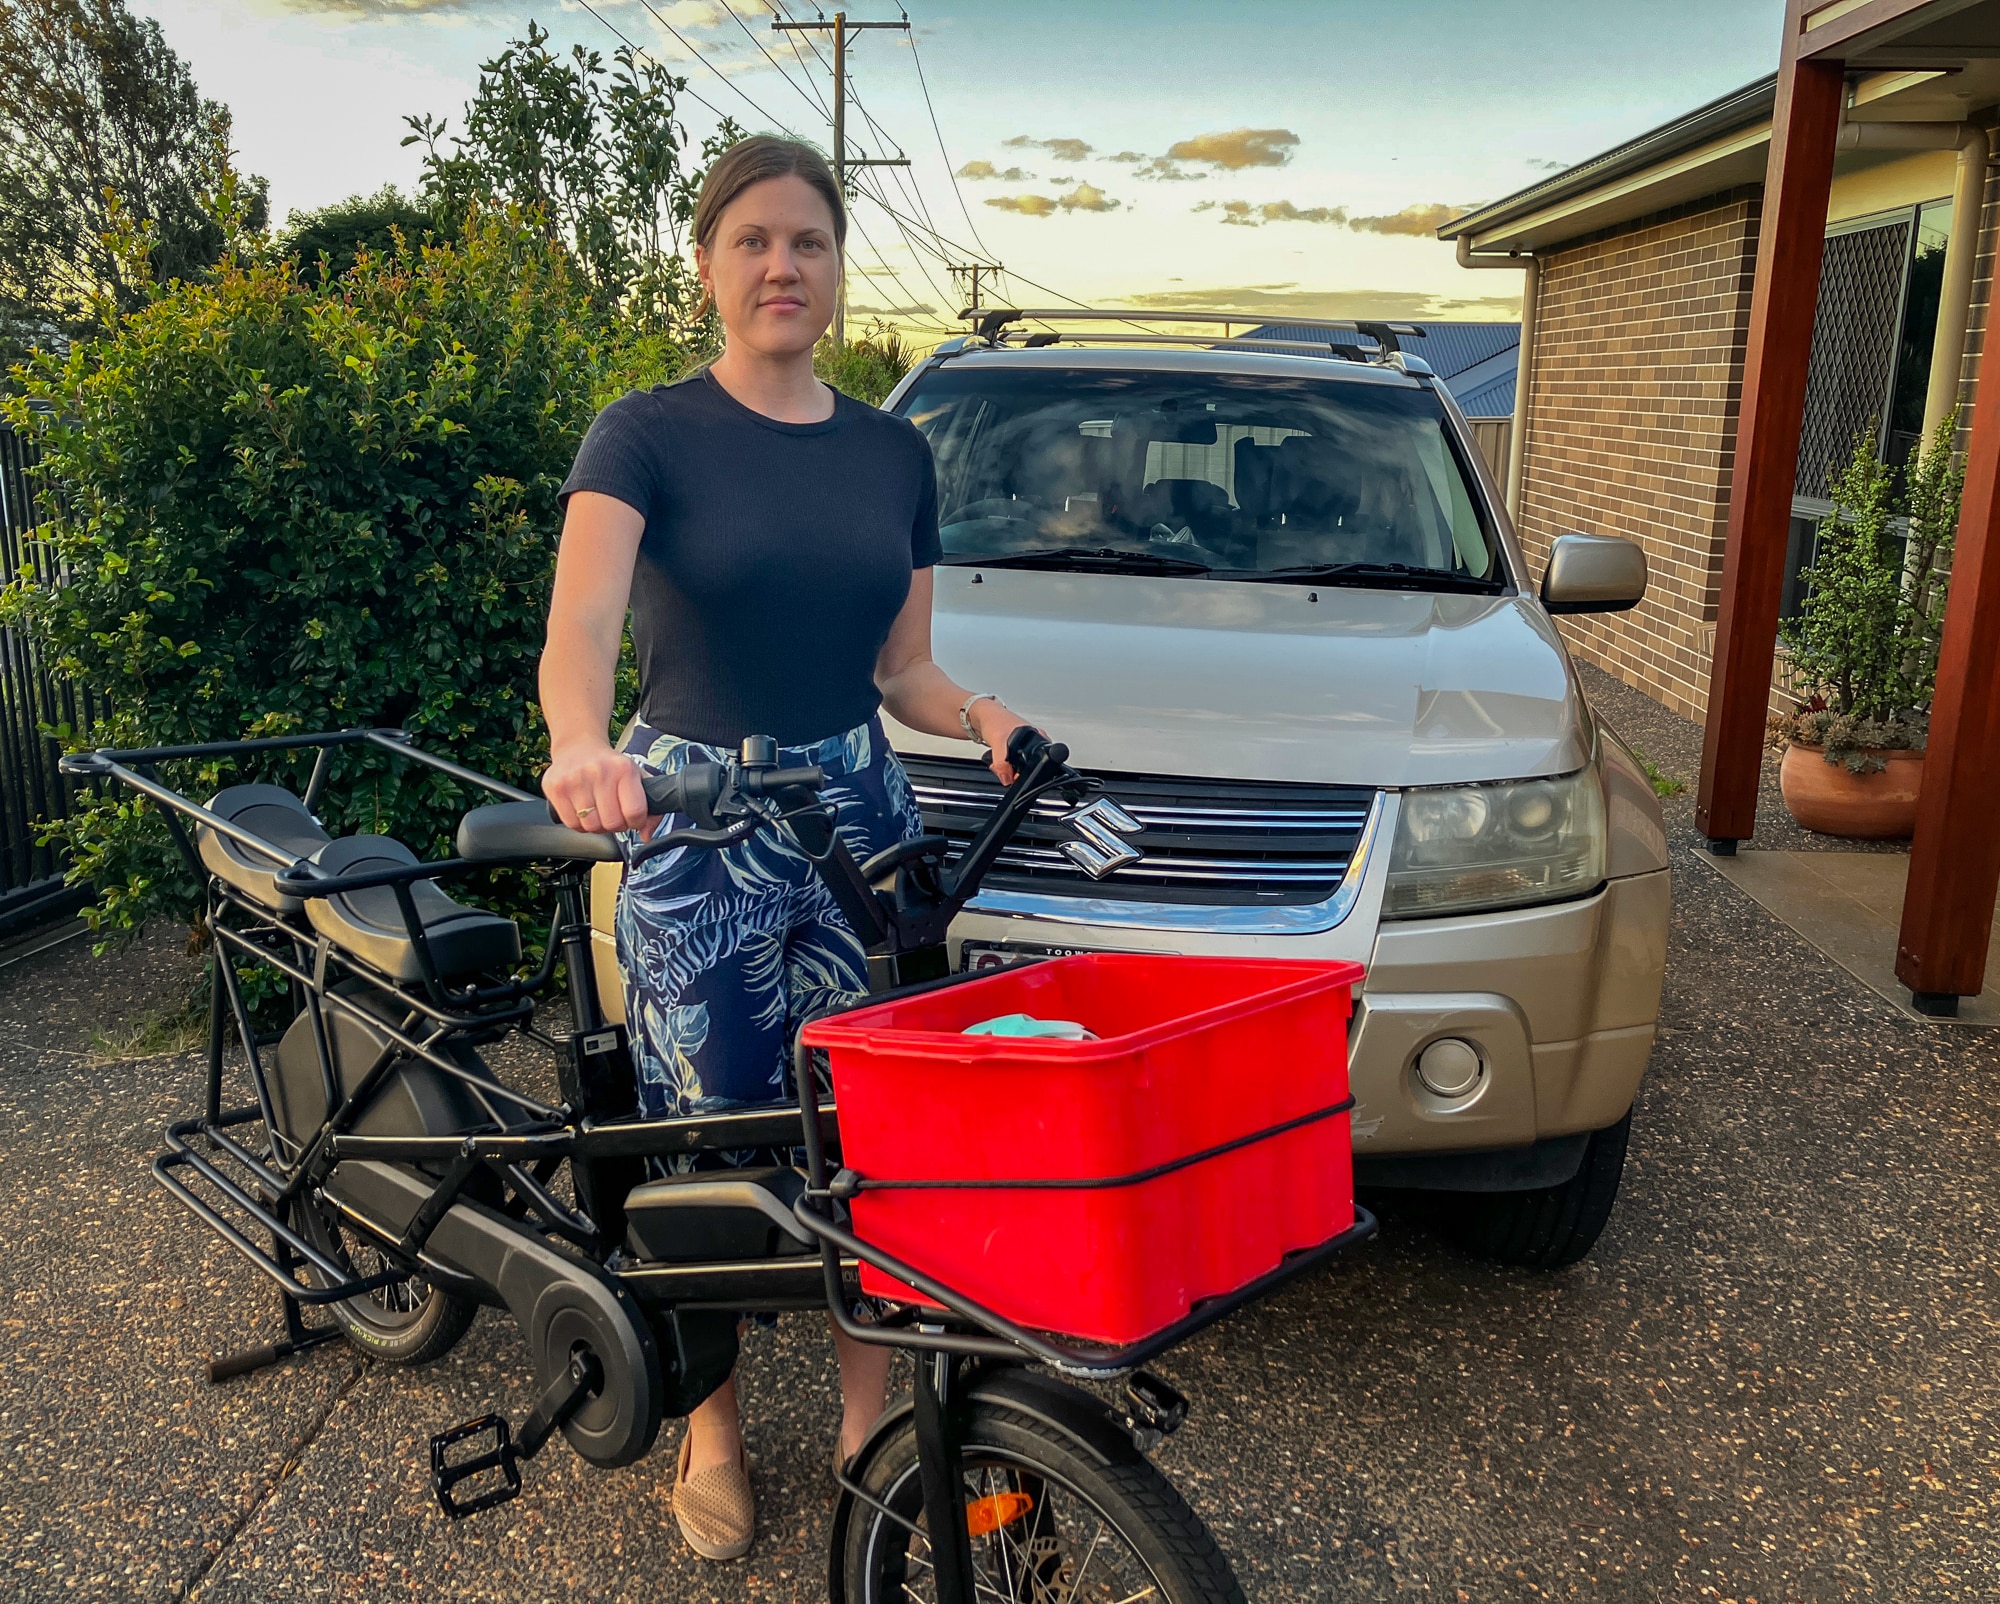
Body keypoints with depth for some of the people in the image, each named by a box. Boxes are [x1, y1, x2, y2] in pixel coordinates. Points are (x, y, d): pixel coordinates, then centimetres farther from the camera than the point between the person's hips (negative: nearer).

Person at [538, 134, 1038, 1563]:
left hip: (859, 816, 4)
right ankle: (713, 1431, 29)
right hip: (693, 830, -3)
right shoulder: (649, 435, -5)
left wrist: (981, 716, -10)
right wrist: (582, 747, -42)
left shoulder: (895, 455, 8)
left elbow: (900, 668, 11)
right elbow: (580, 625, -22)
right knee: (714, 1151, 6)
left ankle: (871, 1416, 26)